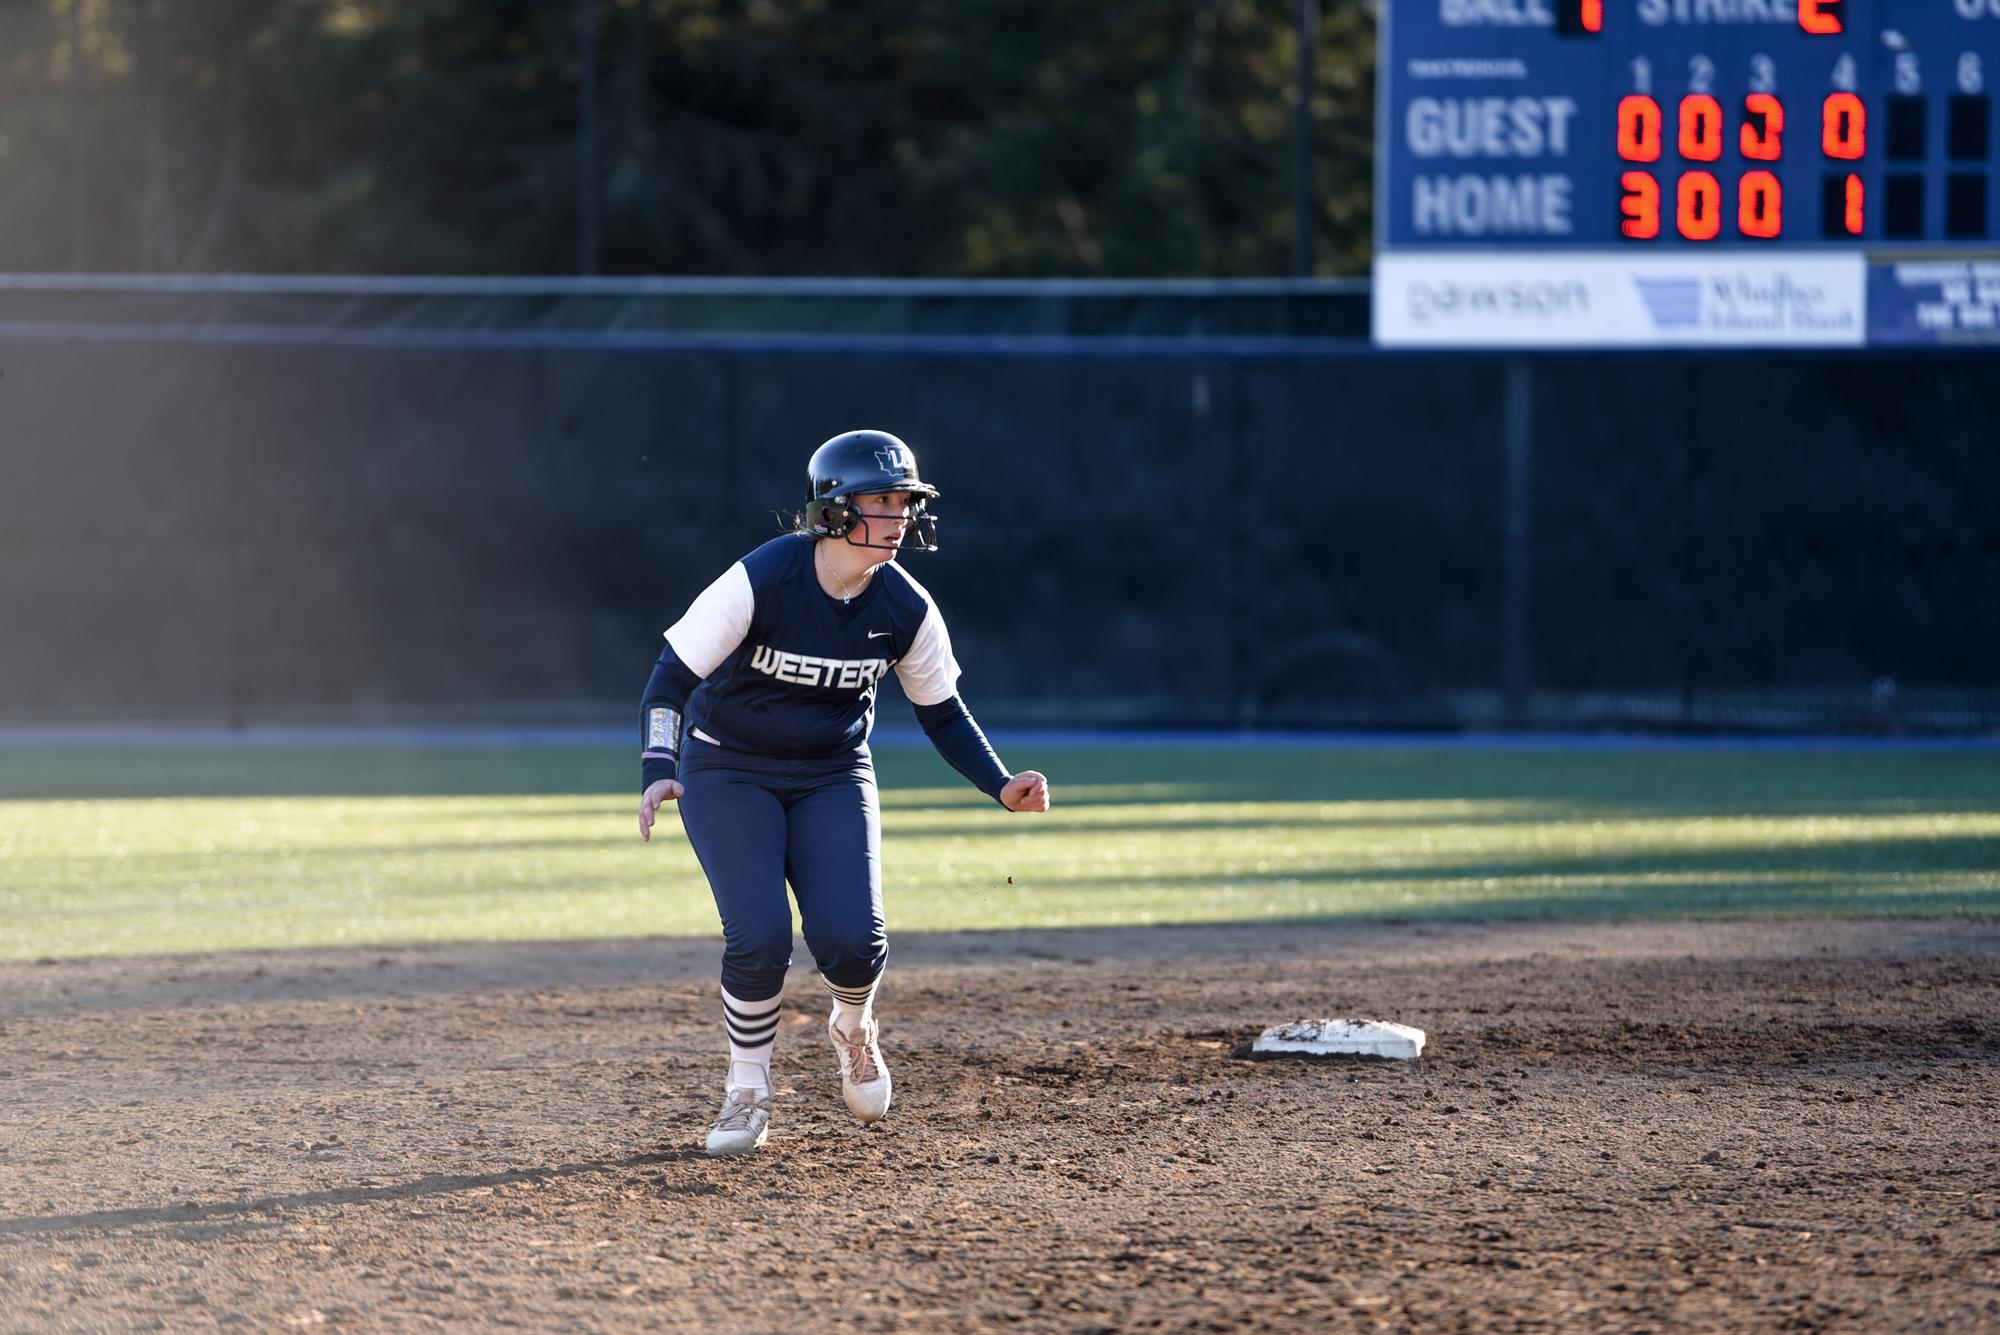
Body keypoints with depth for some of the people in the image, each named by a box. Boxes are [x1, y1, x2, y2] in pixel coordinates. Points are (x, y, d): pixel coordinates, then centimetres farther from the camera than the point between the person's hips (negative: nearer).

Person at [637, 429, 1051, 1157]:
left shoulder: (907, 610, -12)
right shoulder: (759, 581, -24)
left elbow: (943, 713, 2)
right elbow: (671, 677, -20)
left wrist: (1001, 784, -12)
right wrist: (659, 772, -35)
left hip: (832, 776, 3)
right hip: (727, 770, -3)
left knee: (851, 939, -15)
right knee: (760, 935, -19)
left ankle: (853, 1029, 22)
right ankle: (748, 1089, 6)